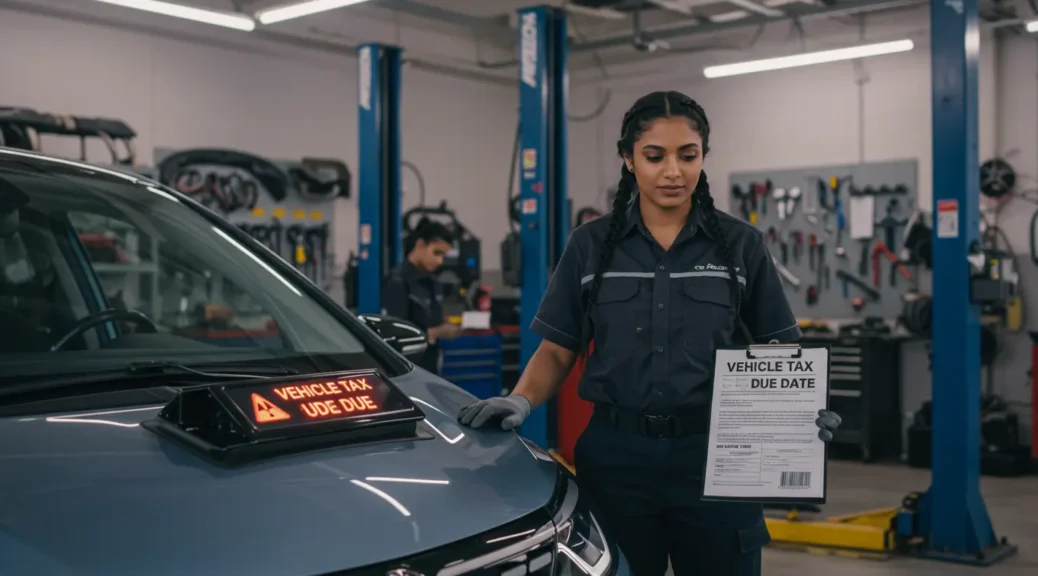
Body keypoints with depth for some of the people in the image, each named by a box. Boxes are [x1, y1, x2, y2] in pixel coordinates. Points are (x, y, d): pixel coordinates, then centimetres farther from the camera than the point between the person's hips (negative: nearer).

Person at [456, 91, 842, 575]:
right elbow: (557, 351, 6)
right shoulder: (592, 246, 3)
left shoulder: (740, 245, 2)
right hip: (617, 456, 1)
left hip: (714, 457, 0)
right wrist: (521, 401, -13)